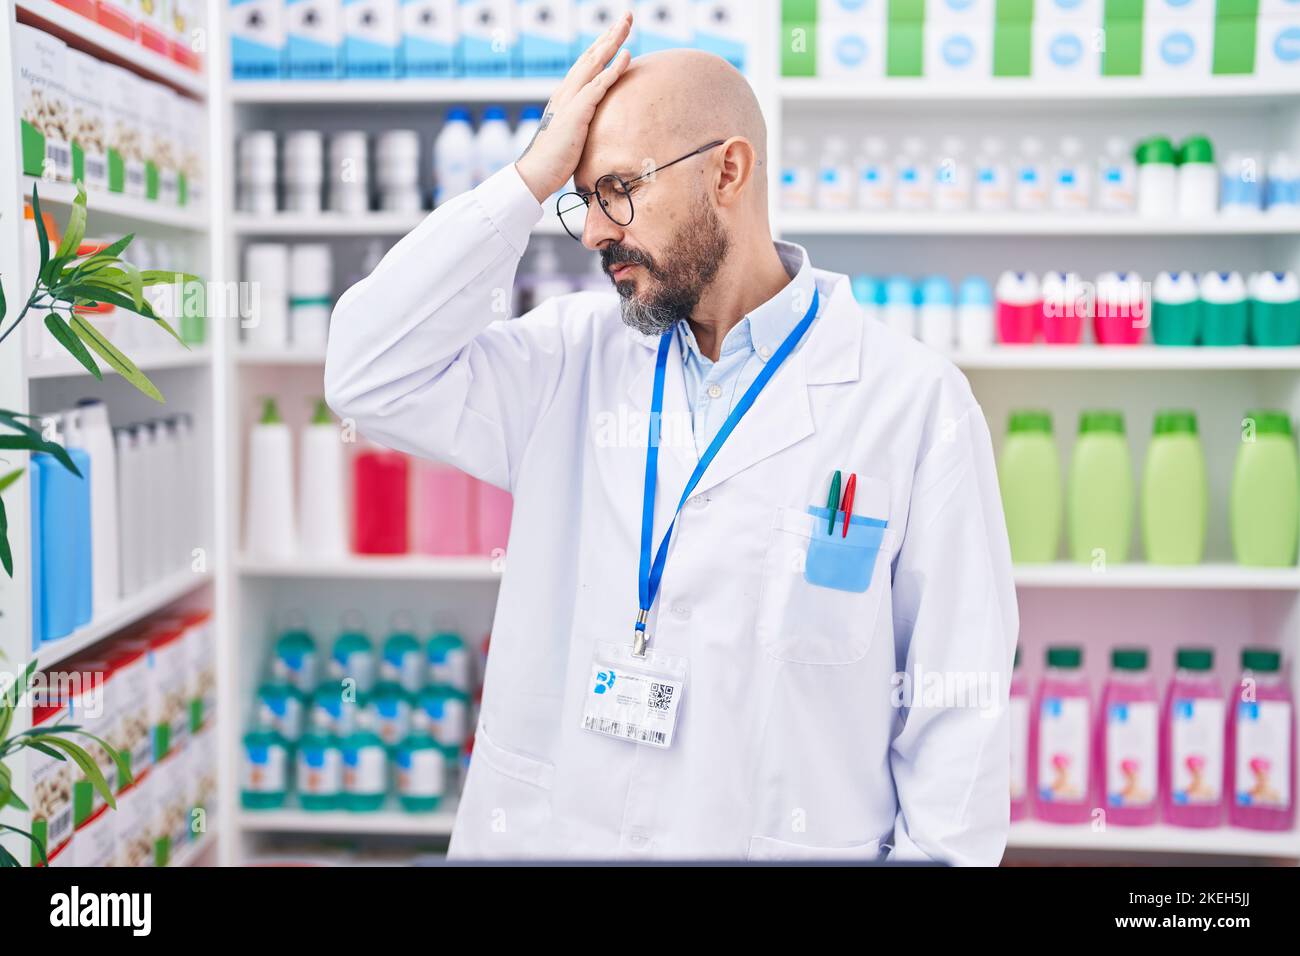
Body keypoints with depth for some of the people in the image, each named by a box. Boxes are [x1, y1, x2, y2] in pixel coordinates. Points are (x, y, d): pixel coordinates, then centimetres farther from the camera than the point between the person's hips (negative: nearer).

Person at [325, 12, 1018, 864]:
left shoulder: (917, 404, -11)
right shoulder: (578, 356, 1)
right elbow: (370, 374, -9)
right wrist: (531, 179, -12)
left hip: (784, 842, -3)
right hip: (540, 833, 4)